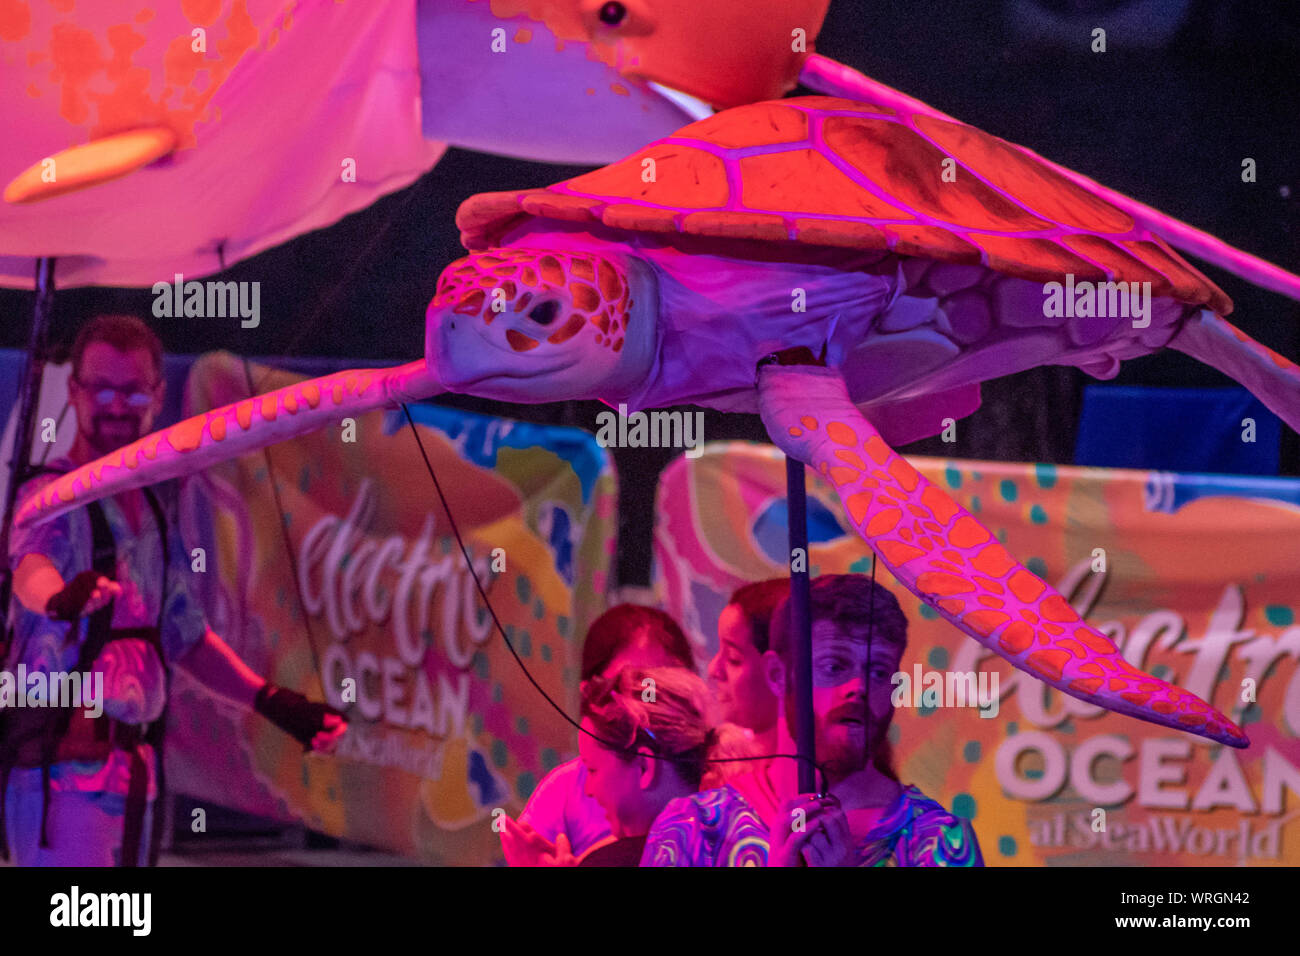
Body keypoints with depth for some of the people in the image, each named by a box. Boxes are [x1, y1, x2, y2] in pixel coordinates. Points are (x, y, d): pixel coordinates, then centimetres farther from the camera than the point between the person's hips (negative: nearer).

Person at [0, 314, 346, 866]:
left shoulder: (155, 510, 15)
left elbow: (185, 637, 24)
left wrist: (273, 702, 15)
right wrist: (60, 596, -55)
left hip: (134, 771, 8)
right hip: (62, 769, -8)